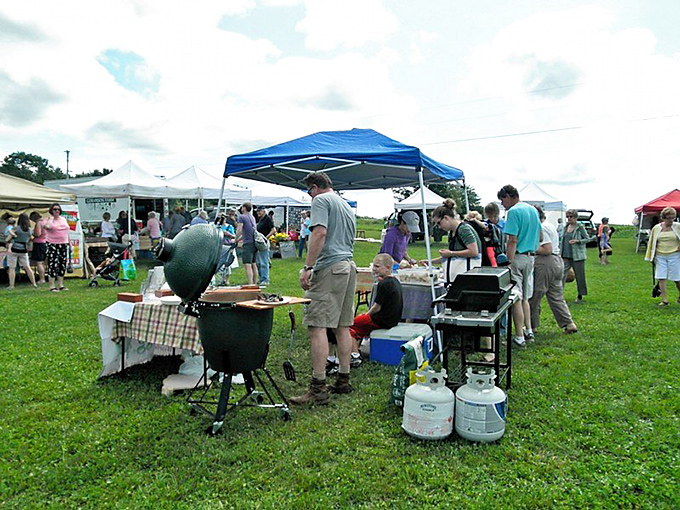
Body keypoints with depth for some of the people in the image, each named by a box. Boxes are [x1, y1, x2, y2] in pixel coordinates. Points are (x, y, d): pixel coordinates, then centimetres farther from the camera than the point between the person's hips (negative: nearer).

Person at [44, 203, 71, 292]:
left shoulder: (63, 219, 15)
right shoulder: (49, 220, -2)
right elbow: (47, 226, -25)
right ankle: (52, 286, -3)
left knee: (63, 265, 7)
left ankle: (61, 285, 16)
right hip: (52, 244, -6)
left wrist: (68, 242, 16)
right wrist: (51, 217, -11)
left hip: (63, 244, 6)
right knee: (52, 265, -7)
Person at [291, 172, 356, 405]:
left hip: (329, 268, -9)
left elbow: (320, 233, -17)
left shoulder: (321, 200, -2)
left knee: (317, 326, -9)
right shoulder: (347, 205, 24)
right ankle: (343, 381, 19)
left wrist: (307, 267, -19)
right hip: (349, 267, 9)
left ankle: (318, 388, -9)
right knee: (343, 326, 12)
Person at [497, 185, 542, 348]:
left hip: (517, 256, -9)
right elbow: (539, 236, 20)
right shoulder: (533, 210, 14)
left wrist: (509, 262, -20)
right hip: (530, 257, 9)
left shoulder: (514, 211, -13)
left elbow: (513, 241, -20)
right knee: (525, 297, 18)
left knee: (516, 298, -3)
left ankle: (520, 337, 1)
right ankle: (528, 331, 24)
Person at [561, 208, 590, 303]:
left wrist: (577, 241, -18)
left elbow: (588, 239, -2)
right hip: (566, 256, 5)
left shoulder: (580, 227, -5)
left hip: (577, 255, -5)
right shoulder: (566, 227, 12)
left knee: (579, 276, 4)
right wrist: (561, 253, 17)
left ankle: (580, 296, 16)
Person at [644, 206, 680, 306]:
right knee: (661, 278, -2)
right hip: (660, 256, 2)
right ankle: (664, 300, 4)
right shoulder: (656, 228, 2)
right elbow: (652, 243, 11)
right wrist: (652, 257, 11)